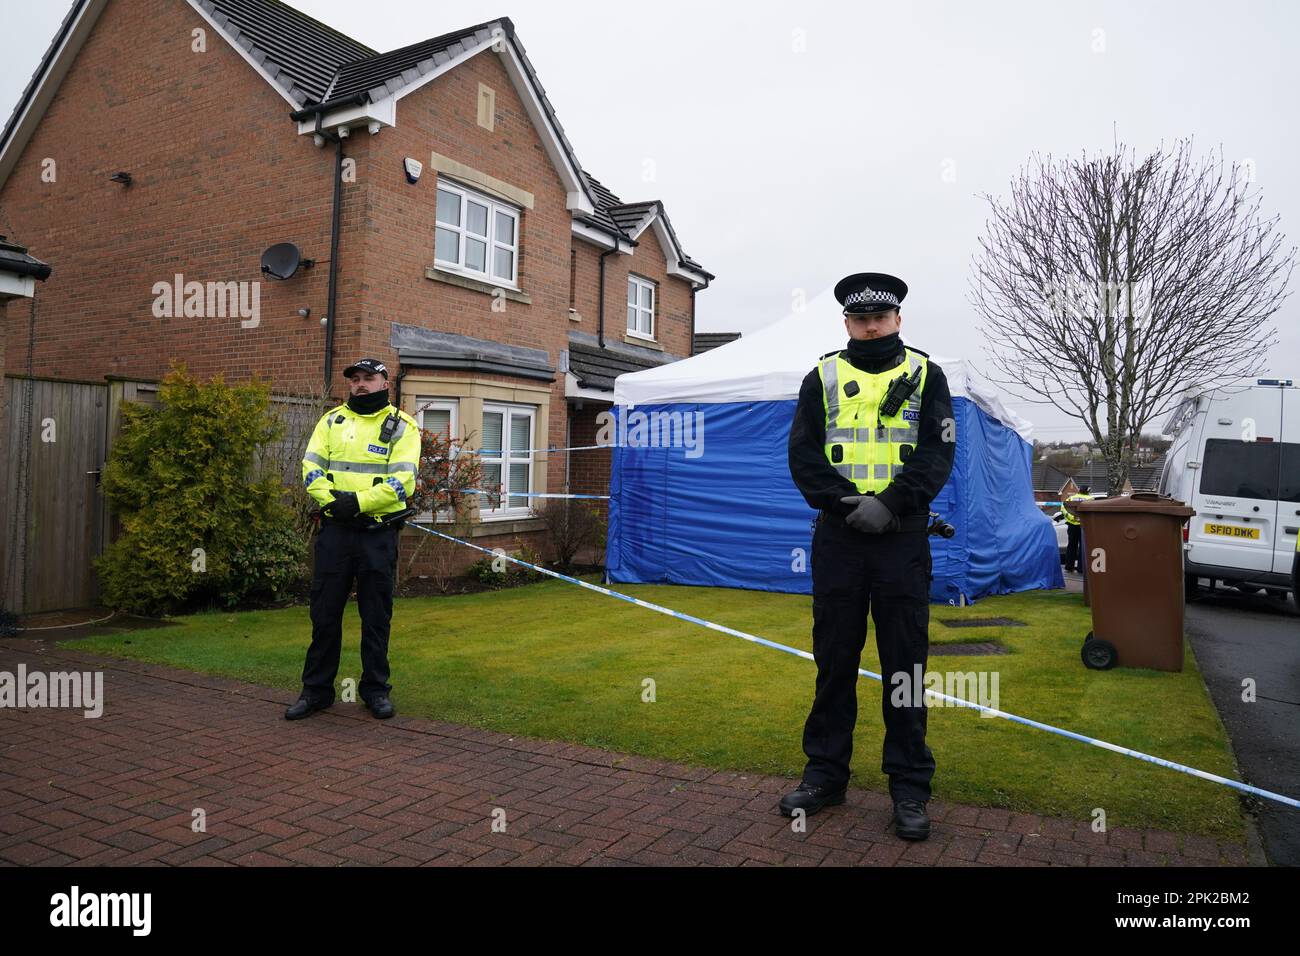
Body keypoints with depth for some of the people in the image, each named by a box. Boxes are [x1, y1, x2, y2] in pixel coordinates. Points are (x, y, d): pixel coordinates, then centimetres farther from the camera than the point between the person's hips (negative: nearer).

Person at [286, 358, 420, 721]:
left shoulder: (401, 426, 1)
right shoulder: (332, 420, 12)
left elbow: (403, 480, -10)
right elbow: (311, 466, 3)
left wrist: (358, 502, -19)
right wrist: (330, 499, -15)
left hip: (379, 534, -2)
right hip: (334, 531, 3)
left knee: (376, 615, 6)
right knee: (325, 613, 7)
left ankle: (375, 689, 19)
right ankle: (316, 690, 19)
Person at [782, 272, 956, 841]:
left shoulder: (925, 375, 8)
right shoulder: (823, 378, 9)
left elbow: (938, 453, -3)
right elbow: (803, 454, 1)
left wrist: (890, 502, -16)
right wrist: (845, 503, -14)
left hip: (903, 539, -1)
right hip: (837, 538, 1)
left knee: (905, 660, 4)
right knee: (834, 659, 8)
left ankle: (910, 787, 14)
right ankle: (825, 773, 21)